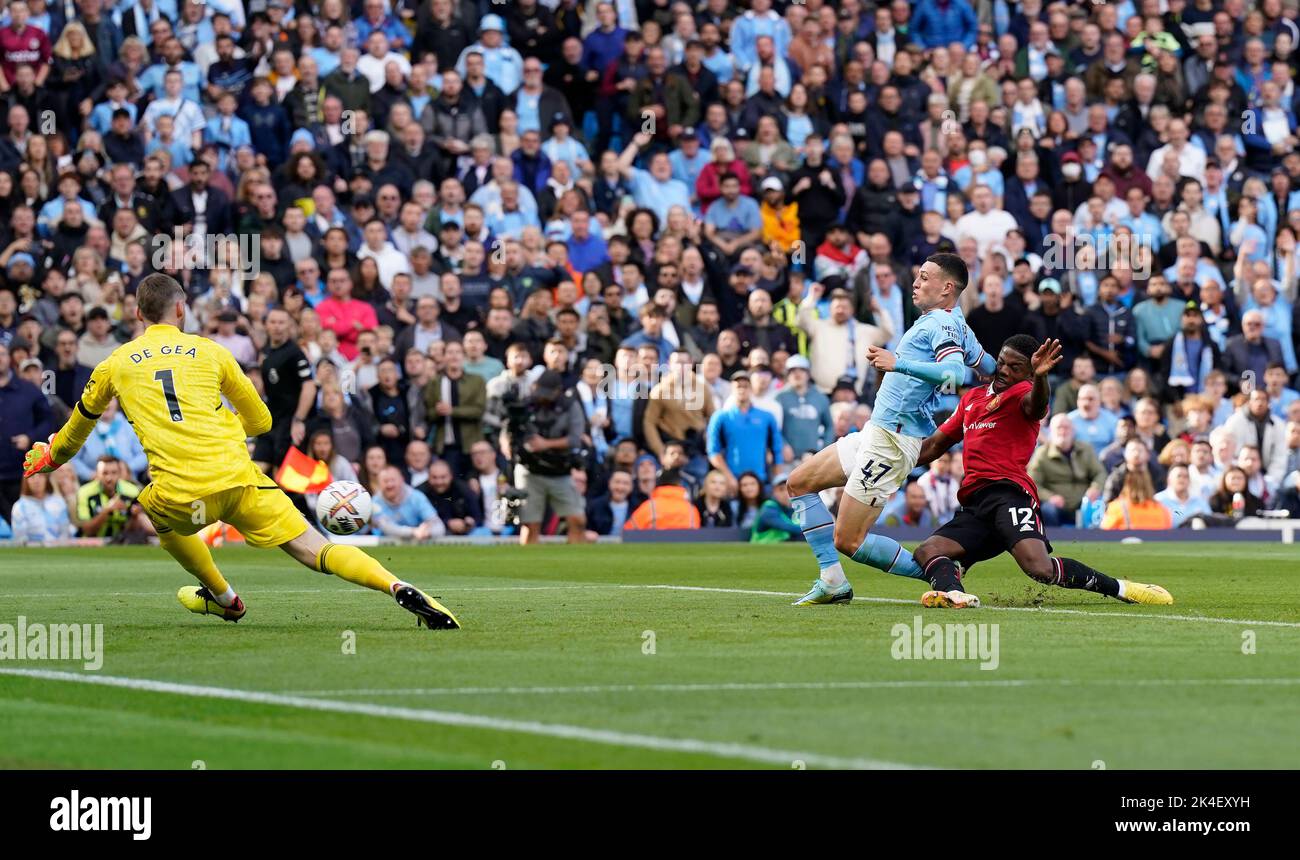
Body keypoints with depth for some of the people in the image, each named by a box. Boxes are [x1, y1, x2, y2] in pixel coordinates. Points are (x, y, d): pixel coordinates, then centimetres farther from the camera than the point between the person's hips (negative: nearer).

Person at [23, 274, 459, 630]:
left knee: (162, 517, 37)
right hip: (238, 478, 0)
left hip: (180, 495, 0)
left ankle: (223, 597, 47)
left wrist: (49, 457, 56)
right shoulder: (210, 352, 16)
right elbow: (261, 420, 25)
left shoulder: (114, 365, 16)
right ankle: (398, 588, -24)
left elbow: (78, 425, 35)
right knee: (316, 551, -2)